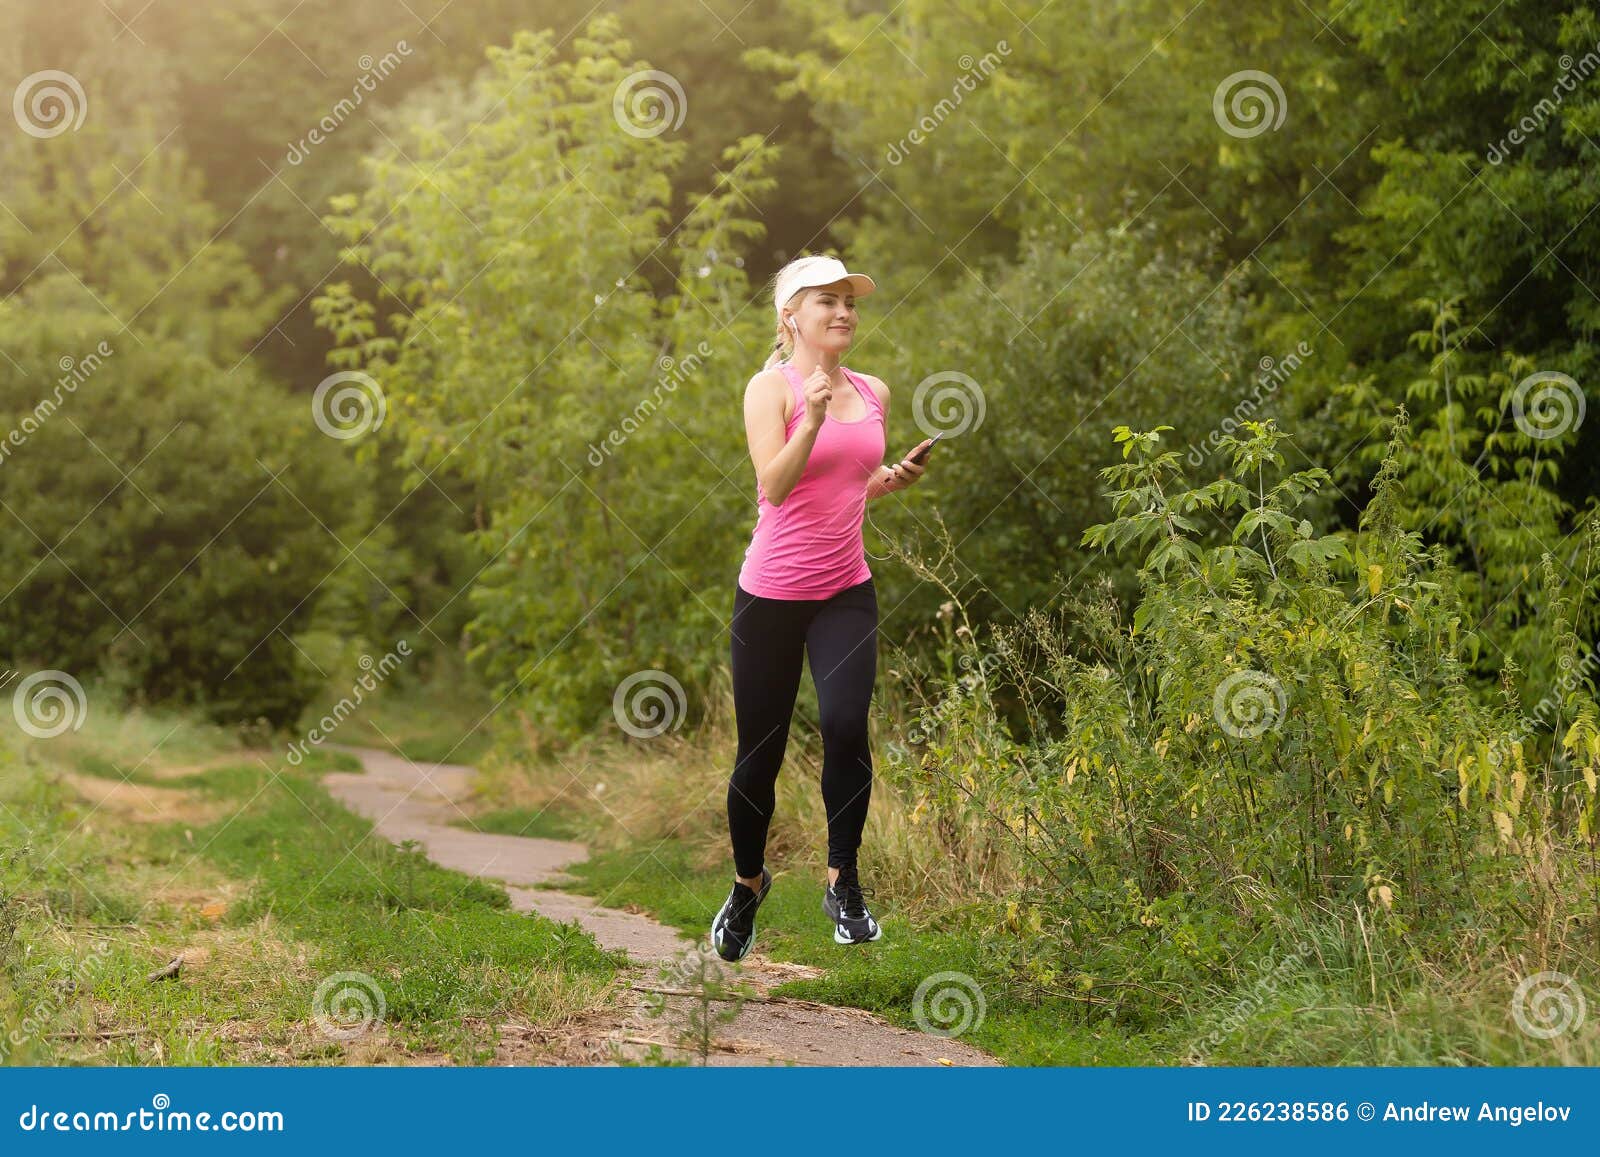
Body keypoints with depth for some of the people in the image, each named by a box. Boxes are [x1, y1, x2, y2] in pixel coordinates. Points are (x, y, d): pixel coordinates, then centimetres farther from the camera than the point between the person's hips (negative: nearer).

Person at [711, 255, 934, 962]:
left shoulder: (873, 393, 9)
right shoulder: (771, 388, -7)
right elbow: (775, 486, -19)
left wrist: (893, 481, 3)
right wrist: (812, 419, -31)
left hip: (846, 592, 3)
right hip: (771, 591, -3)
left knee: (845, 723, -21)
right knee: (760, 750, 7)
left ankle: (843, 878, -6)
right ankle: (748, 882, 32)